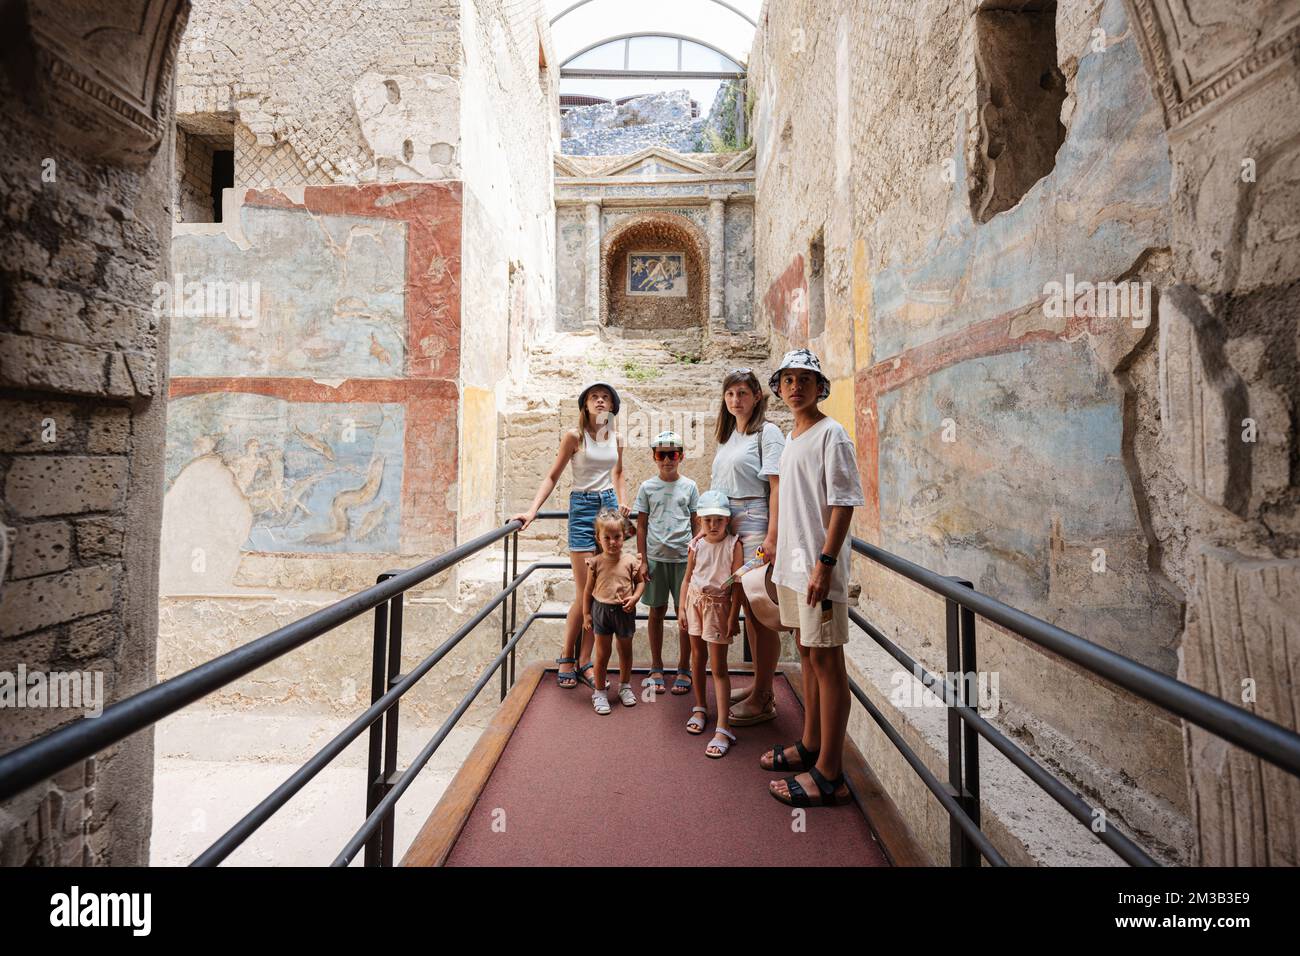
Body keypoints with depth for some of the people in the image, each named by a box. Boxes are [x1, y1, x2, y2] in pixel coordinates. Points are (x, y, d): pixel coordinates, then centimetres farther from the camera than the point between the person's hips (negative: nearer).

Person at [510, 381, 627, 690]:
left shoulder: (616, 438, 8)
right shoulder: (574, 435, -4)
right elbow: (552, 476, -4)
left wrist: (621, 502, 13)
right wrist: (532, 510, -14)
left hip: (608, 506, 5)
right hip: (583, 507, -4)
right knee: (585, 593, -4)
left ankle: (584, 661, 15)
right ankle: (566, 657, 17)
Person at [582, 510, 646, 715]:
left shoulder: (630, 560, -9)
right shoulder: (595, 562, -9)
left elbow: (640, 582, 4)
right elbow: (589, 589, -1)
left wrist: (634, 597, -13)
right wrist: (586, 614, 0)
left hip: (624, 611, 1)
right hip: (602, 610, -1)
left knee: (625, 651, 18)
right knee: (602, 654, 8)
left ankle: (625, 686, 39)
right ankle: (599, 692, 25)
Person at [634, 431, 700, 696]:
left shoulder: (689, 486, 4)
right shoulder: (647, 487, 4)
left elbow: (697, 525, 6)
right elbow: (641, 526, 4)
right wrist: (643, 560, 0)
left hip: (683, 557, 0)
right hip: (655, 557, 1)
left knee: (683, 612, 6)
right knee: (656, 612, 10)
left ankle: (684, 670, 21)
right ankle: (656, 669, 24)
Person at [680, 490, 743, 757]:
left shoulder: (733, 544, -11)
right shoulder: (697, 545, 1)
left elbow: (737, 583, -12)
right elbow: (688, 578, 7)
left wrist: (734, 616, -15)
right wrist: (682, 608, 4)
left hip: (718, 605, -4)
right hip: (695, 601, 5)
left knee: (718, 667, -4)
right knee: (697, 657, 17)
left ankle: (723, 728, 0)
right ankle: (700, 708, 35)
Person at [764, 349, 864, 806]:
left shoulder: (830, 434, -9)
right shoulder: (790, 438, 15)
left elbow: (843, 503, -15)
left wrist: (825, 562, -21)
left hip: (818, 566, -9)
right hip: (792, 563, 9)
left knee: (827, 661, -1)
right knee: (807, 653, 18)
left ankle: (829, 774, 11)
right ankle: (810, 745, 33)